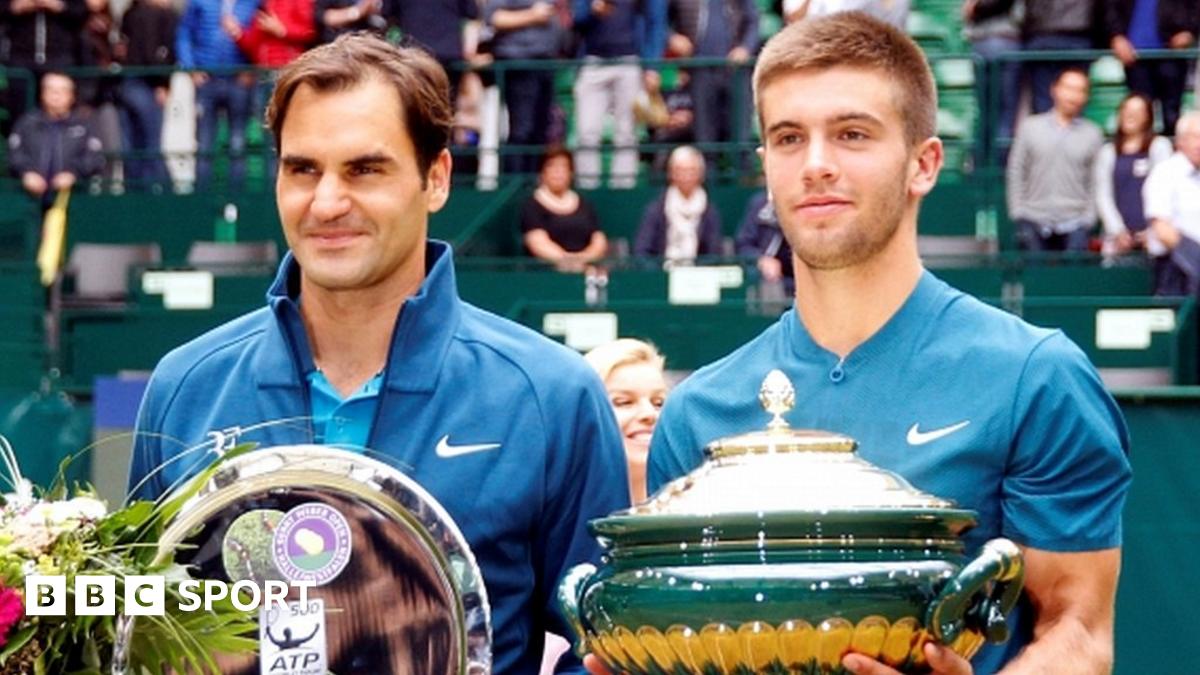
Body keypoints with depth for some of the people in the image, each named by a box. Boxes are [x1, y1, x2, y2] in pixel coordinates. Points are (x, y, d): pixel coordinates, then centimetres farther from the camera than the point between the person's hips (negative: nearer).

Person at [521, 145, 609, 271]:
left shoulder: (584, 205, 19)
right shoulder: (532, 206, 6)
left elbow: (599, 242, 10)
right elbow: (539, 244, -9)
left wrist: (584, 258, -13)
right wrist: (565, 259, -27)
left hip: (585, 269, 4)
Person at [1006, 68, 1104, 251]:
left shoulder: (1092, 133, 7)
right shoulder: (1030, 127, 8)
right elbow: (1016, 173, 8)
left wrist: (1088, 218, -3)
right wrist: (1018, 212, 1)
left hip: (1074, 224, -1)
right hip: (1034, 222, 1)